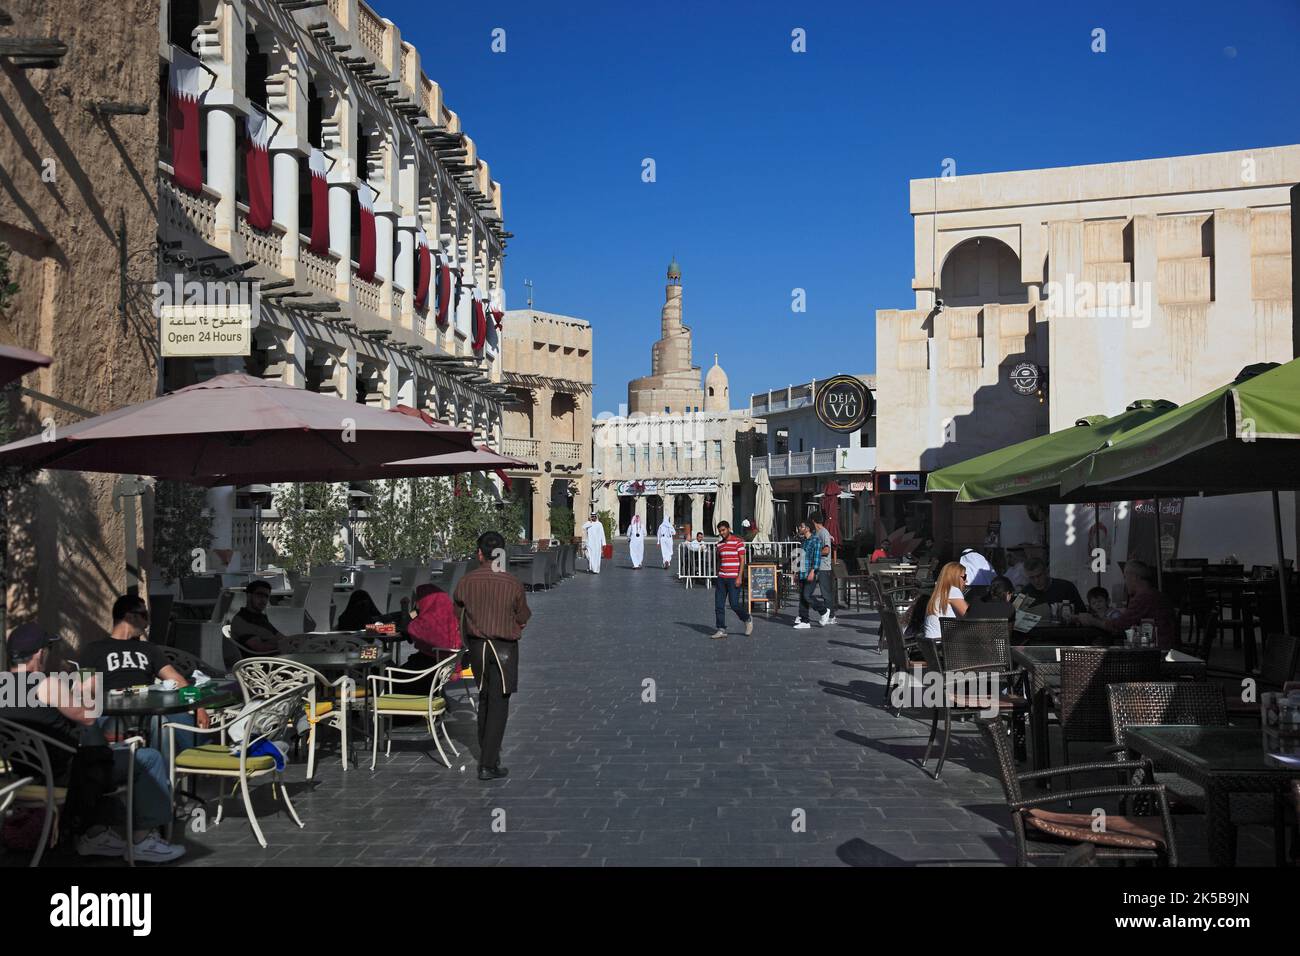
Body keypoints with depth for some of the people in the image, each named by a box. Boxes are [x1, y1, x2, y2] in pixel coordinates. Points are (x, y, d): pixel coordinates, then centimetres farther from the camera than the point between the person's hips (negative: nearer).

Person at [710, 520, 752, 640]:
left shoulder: (738, 542, -4)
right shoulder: (719, 544, 13)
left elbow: (742, 560, -7)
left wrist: (739, 577, -14)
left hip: (734, 578, -6)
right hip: (721, 578, 6)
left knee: (734, 604, -8)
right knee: (718, 605, -1)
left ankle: (748, 620, 19)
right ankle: (721, 629, 5)